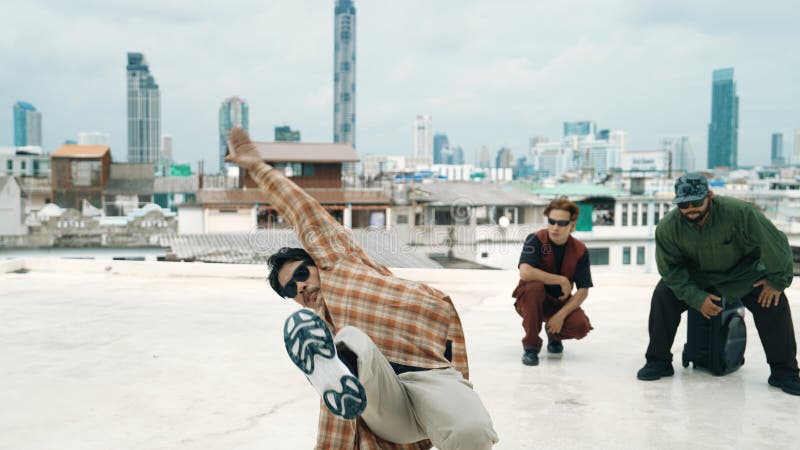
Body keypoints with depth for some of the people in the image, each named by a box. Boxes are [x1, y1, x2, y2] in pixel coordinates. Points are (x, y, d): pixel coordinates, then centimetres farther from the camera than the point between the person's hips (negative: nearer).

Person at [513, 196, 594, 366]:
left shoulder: (580, 250, -9)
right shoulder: (536, 240, -19)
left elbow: (583, 291, -10)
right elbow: (525, 273, -34)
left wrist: (561, 315, -23)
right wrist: (562, 280, -27)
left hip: (560, 301, 3)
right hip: (531, 300, -2)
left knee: (581, 326, -26)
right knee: (534, 287, -36)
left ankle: (554, 334, 14)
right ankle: (531, 345, -18)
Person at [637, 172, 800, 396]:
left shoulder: (740, 212, -35)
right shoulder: (667, 227, -26)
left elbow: (776, 244, -24)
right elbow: (670, 268, -15)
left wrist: (777, 280, -14)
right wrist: (696, 297, -23)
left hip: (743, 271, -1)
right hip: (696, 274, 2)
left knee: (774, 303, -22)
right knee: (663, 296, -19)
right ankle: (658, 362, -4)